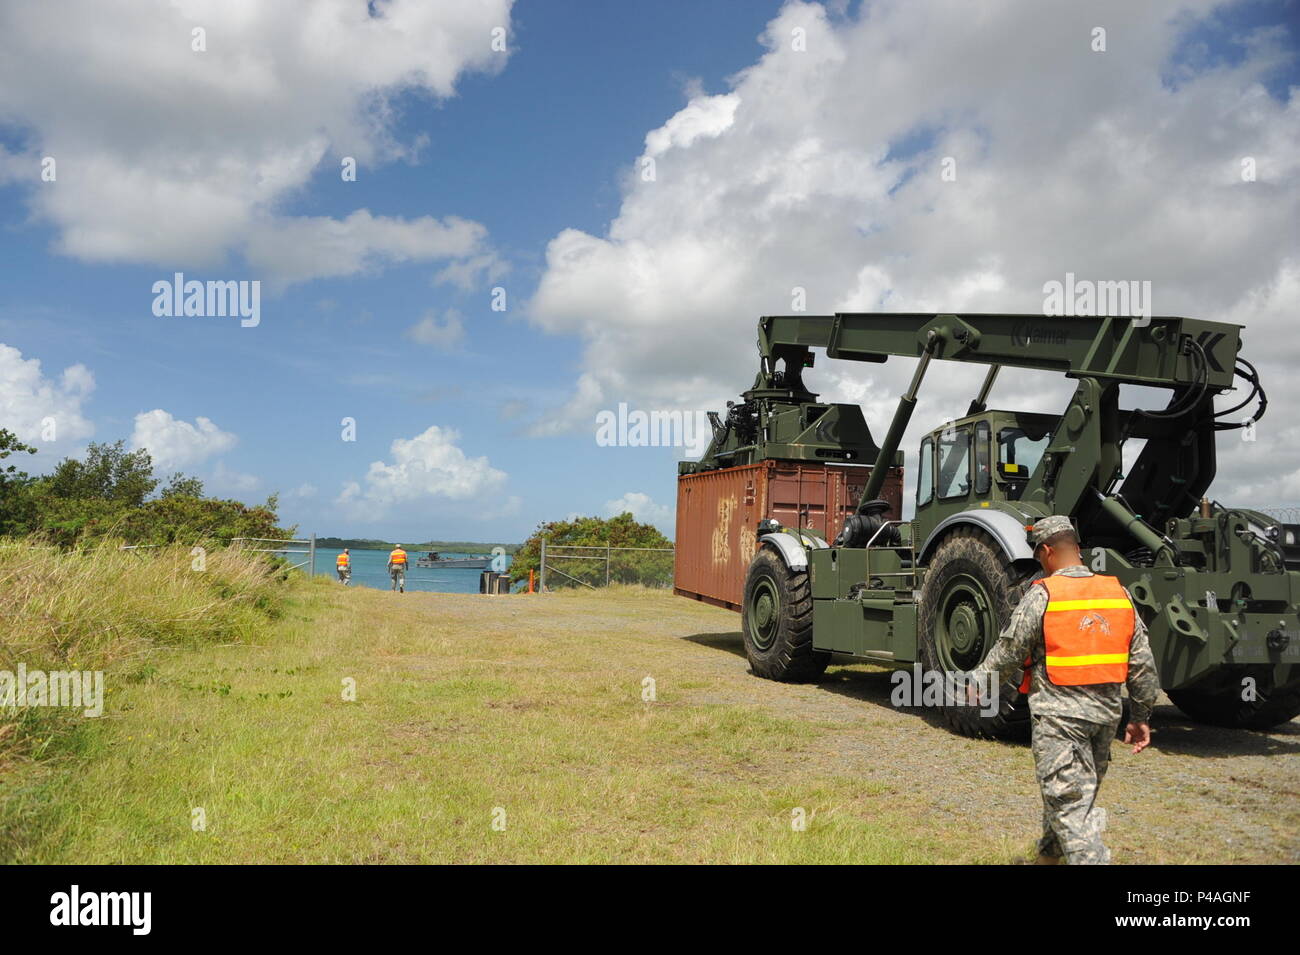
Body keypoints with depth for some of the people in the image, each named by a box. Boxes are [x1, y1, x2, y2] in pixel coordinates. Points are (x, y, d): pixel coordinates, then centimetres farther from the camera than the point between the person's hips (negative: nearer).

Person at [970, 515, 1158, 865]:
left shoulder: (1042, 595, -12)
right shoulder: (1119, 593, 5)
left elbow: (1008, 654, -8)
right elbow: (1142, 663, 8)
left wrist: (976, 683, 8)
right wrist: (1141, 716, 16)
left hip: (1059, 711, -7)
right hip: (1106, 711, 7)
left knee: (1069, 801, -2)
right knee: (1080, 793, 22)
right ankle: (1048, 856, 41)